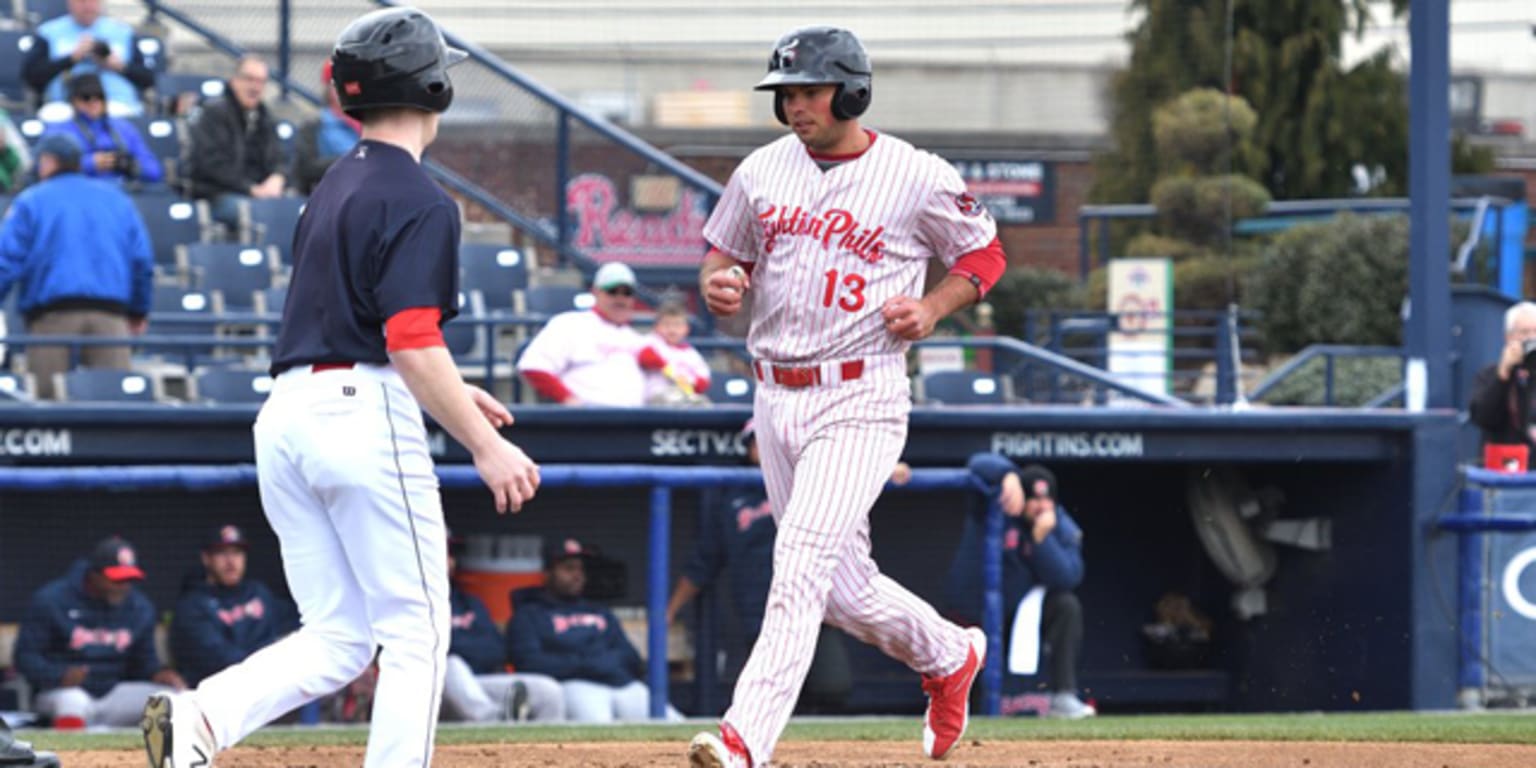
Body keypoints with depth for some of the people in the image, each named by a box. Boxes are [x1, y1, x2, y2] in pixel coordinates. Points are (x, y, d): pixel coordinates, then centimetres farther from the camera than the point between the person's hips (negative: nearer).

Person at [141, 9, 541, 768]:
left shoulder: (333, 187, 19)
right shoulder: (420, 204, -9)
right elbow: (413, 343, -18)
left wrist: (449, 392, 30)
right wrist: (484, 445, -15)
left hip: (285, 416, 8)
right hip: (365, 415, -8)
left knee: (337, 638, 8)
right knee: (414, 633, 1)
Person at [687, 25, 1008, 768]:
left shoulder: (919, 178, -6)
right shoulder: (762, 171, 6)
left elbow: (984, 255, 7)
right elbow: (722, 256, 17)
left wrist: (931, 308, -10)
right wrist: (718, 283, -7)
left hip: (859, 400, -6)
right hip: (775, 399, 6)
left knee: (803, 562, -18)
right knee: (841, 587, 13)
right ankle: (948, 657, 40)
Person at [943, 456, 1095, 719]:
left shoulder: (1063, 529, -8)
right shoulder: (992, 504, -15)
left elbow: (1067, 579, -21)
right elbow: (980, 465, -33)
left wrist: (1042, 538, -31)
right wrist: (1009, 477, -53)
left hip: (1022, 613, 2)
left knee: (1067, 606, -27)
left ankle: (1063, 697, -26)